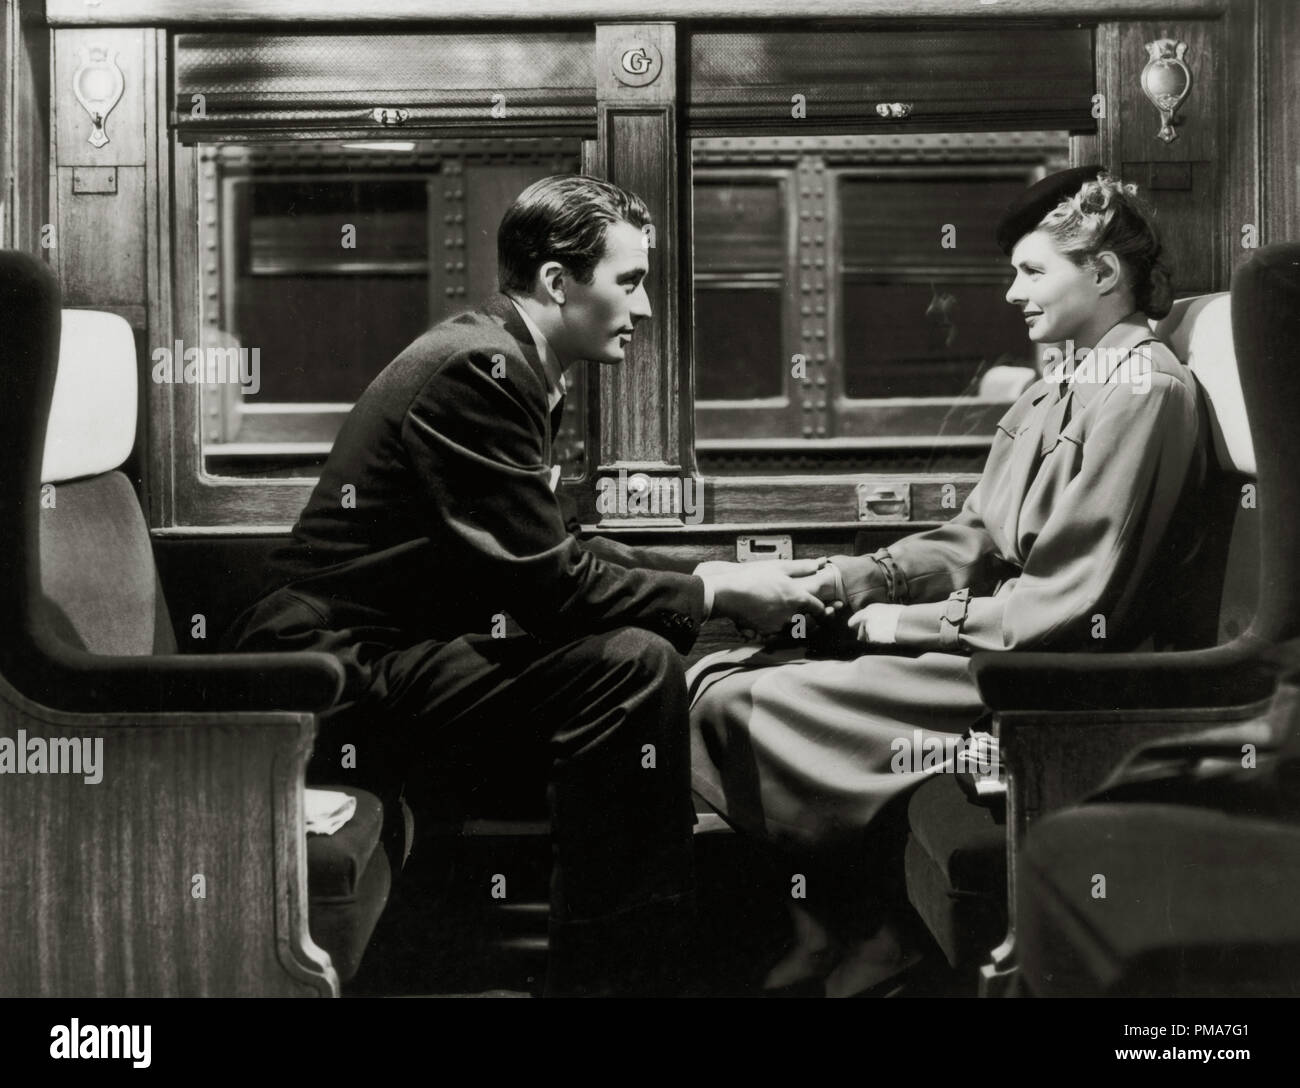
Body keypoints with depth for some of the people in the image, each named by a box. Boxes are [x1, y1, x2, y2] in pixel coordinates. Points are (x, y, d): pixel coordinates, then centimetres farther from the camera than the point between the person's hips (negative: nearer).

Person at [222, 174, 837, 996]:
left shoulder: (508, 367, 12)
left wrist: (709, 578, 8)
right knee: (634, 664, -22)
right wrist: (713, 596, -11)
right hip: (340, 675, -10)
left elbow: (555, 553, 18)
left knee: (644, 660, 11)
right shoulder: (477, 370, -18)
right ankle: (611, 975, -15)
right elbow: (548, 582, -21)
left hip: (394, 660, 11)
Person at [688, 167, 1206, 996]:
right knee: (718, 674, -2)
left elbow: (1068, 605, -18)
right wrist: (851, 579, 3)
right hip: (986, 643, 10)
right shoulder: (1060, 386, 18)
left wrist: (915, 622, -12)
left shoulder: (1143, 389, -13)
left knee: (738, 706, -17)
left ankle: (843, 940, 1)